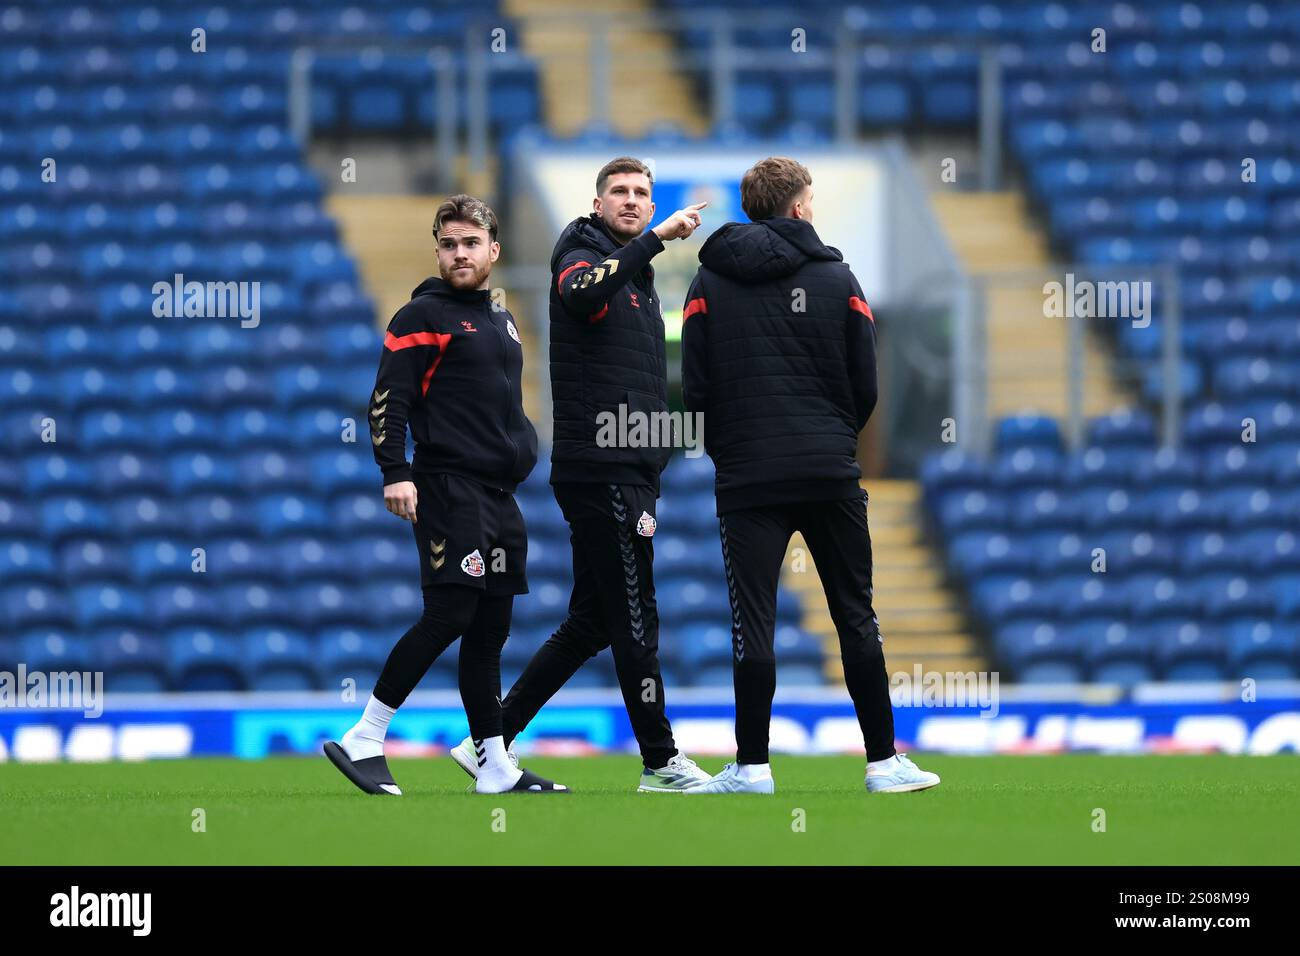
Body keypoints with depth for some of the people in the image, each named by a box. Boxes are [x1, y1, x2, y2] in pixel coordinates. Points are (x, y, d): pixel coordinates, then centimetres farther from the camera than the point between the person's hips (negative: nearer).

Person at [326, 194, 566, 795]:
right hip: (448, 489, -8)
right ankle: (363, 741, -12)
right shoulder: (422, 316, -4)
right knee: (449, 615, -16)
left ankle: (496, 767, 9)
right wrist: (394, 472, -20)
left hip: (499, 494, 8)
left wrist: (522, 450, 23)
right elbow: (387, 400, -11)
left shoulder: (501, 322, 21)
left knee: (491, 627, 7)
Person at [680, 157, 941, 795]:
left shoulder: (710, 282, 4)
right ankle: (884, 761, 8)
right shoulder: (837, 277, 4)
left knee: (753, 622, 0)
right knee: (856, 617, 7)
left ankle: (752, 767, -3)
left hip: (747, 478, 0)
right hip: (832, 474, 0)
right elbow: (866, 386, 3)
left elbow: (694, 389, 0)